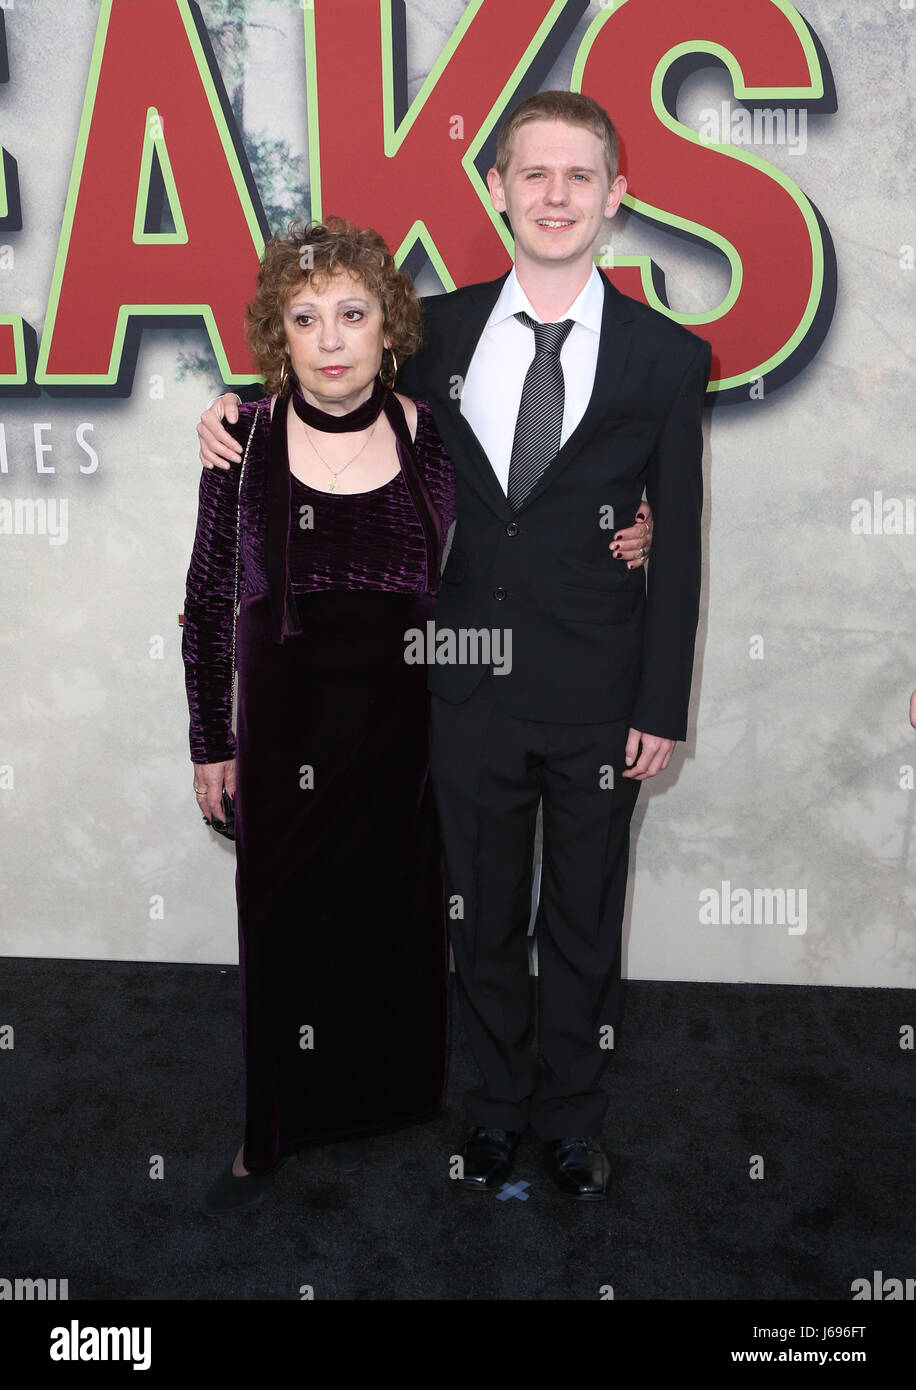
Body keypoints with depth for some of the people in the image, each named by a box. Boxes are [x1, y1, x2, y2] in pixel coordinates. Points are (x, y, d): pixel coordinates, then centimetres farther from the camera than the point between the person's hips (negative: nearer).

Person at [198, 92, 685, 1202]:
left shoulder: (669, 358, -3)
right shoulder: (439, 330, 2)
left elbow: (676, 546, -2)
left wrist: (663, 708, -5)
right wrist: (242, 409, 0)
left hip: (599, 699, -1)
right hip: (472, 691, 2)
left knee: (584, 922, 14)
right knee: (481, 917, 15)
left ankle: (571, 1114, 37)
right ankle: (499, 1102, 39)